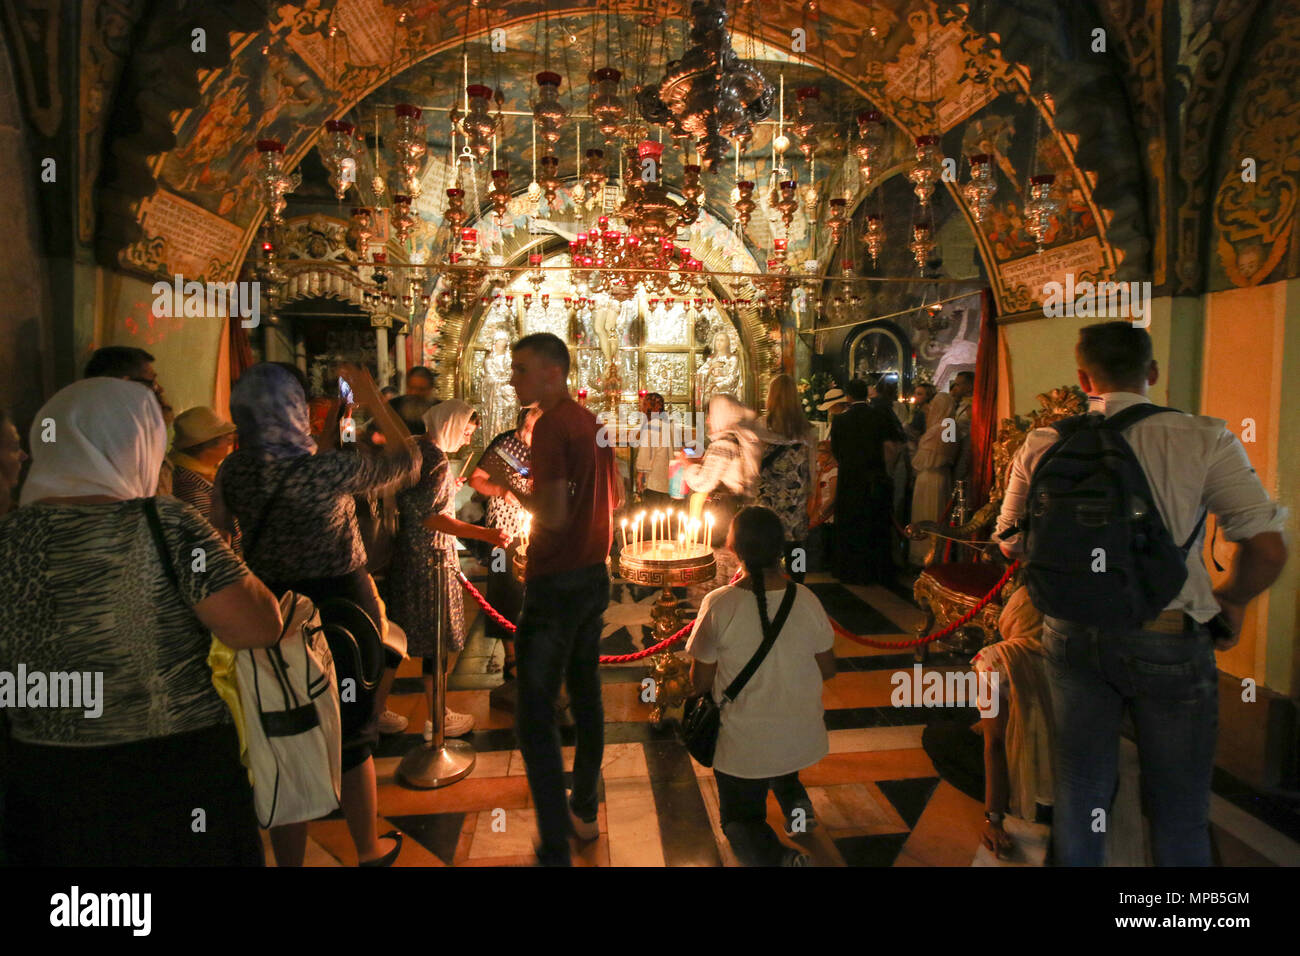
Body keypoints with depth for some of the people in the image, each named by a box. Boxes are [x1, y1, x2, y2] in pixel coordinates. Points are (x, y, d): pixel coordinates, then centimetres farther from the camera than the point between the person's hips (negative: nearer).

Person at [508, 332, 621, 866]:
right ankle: (584, 814, 34)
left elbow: (553, 515, -22)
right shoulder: (593, 423, 9)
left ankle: (555, 851, 3)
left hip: (556, 582, -9)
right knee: (586, 698, 19)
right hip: (594, 577, 9)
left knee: (536, 718, -2)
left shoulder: (552, 426, -17)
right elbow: (616, 500, 18)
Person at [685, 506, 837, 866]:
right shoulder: (807, 600, -13)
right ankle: (793, 795, 18)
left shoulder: (719, 605, -22)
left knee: (740, 820, 19)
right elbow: (828, 671, 0)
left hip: (743, 747, -4)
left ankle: (775, 855, -9)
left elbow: (701, 682, -12)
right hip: (802, 740, 5)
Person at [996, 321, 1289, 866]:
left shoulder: (1042, 447, -3)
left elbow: (1012, 543, 6)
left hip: (1072, 635, 3)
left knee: (1079, 798, 18)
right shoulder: (1204, 439, -10)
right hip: (1169, 639, -2)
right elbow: (1268, 550, -13)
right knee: (1179, 816, 16)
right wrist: (1230, 602, 6)